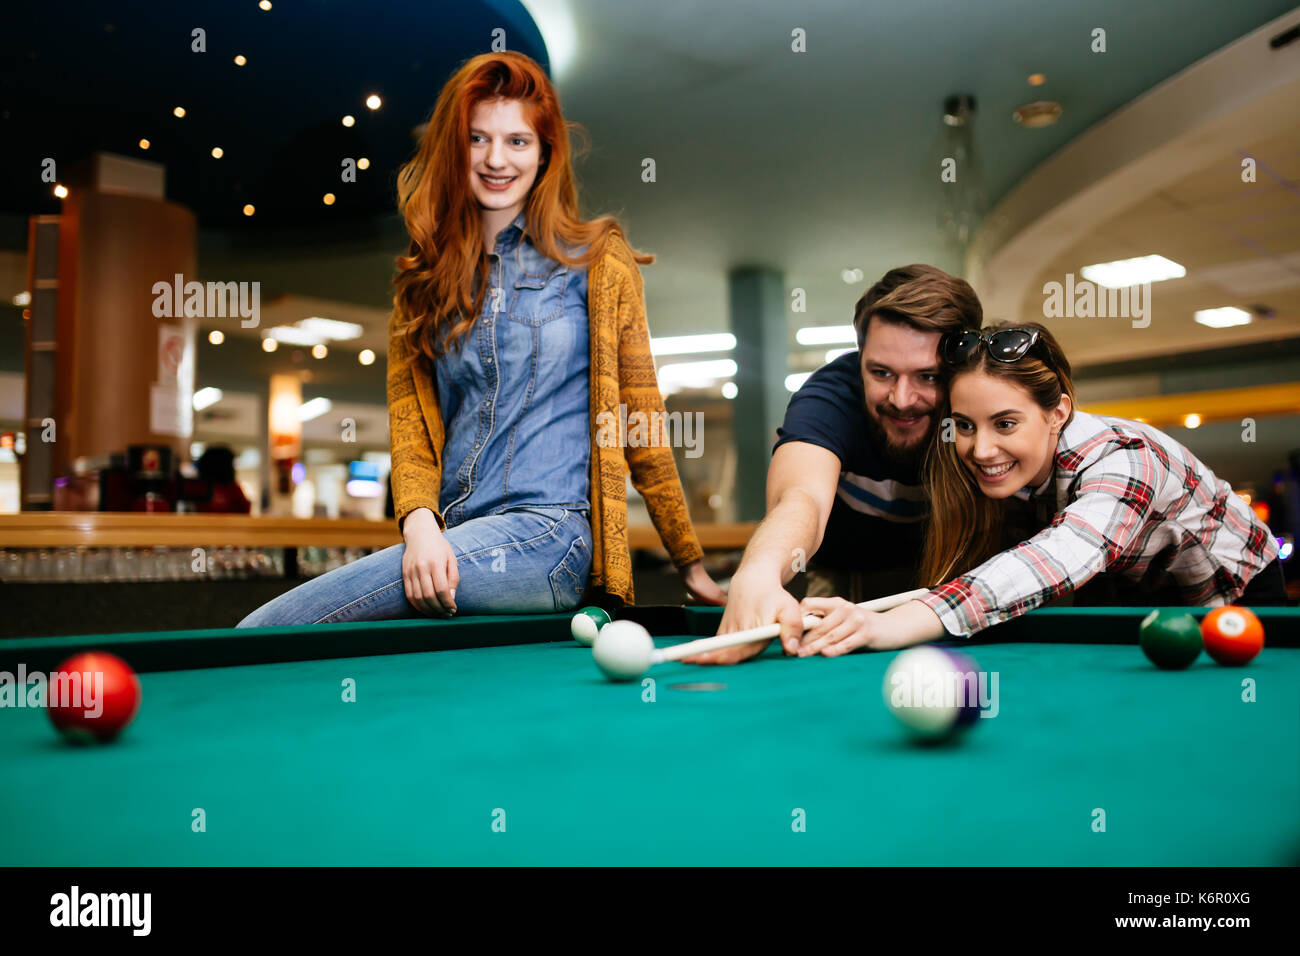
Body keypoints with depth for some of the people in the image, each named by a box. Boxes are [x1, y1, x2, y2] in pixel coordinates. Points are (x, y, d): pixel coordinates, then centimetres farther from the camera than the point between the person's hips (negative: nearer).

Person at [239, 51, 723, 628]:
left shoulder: (596, 260, 4)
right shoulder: (422, 278, 14)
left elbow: (639, 417, 5)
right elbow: (409, 416, 8)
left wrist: (692, 566, 7)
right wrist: (419, 522, -13)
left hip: (549, 537, -5)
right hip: (452, 541, 5)